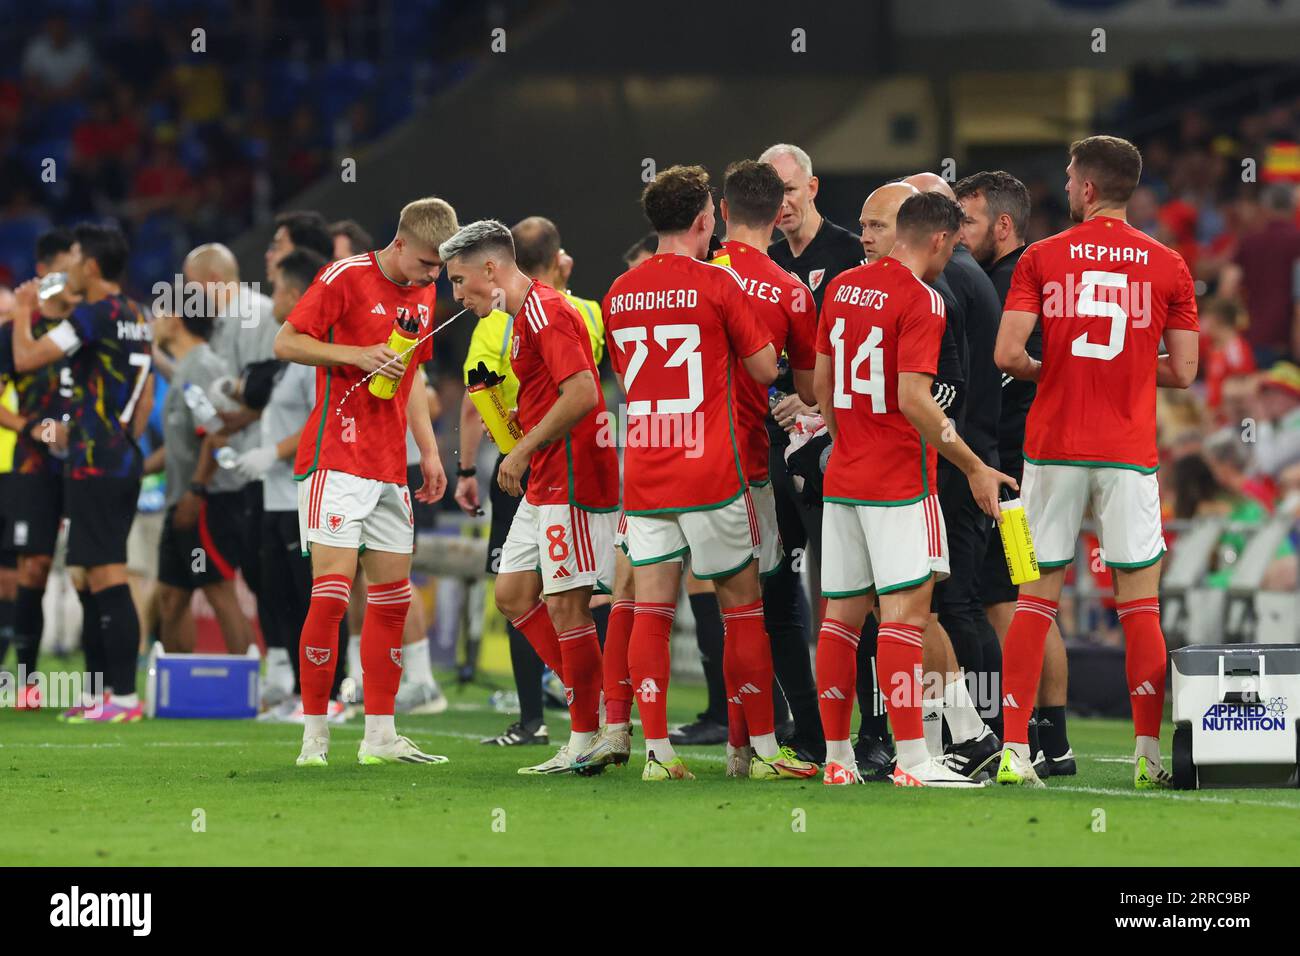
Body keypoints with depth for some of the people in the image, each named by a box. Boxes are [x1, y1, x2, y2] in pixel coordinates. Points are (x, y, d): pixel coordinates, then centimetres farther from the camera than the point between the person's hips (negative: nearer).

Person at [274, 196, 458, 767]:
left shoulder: (423, 295, 15)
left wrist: (429, 451, 18)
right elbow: (286, 342, -9)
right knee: (332, 593, -12)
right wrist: (360, 355, -19)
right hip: (335, 459, -8)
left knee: (392, 599, 6)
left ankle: (380, 736, 11)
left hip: (389, 470, 8)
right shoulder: (346, 277, -8)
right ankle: (315, 734, -7)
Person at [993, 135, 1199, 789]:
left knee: (1036, 600, 5)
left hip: (1053, 447, 0)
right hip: (1129, 453, 0)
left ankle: (1014, 751, 1)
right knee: (1140, 604, 5)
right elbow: (1182, 372, 1)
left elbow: (1007, 354, -8)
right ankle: (1148, 754, 0)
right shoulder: (1167, 266, 1)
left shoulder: (1042, 258, -1)